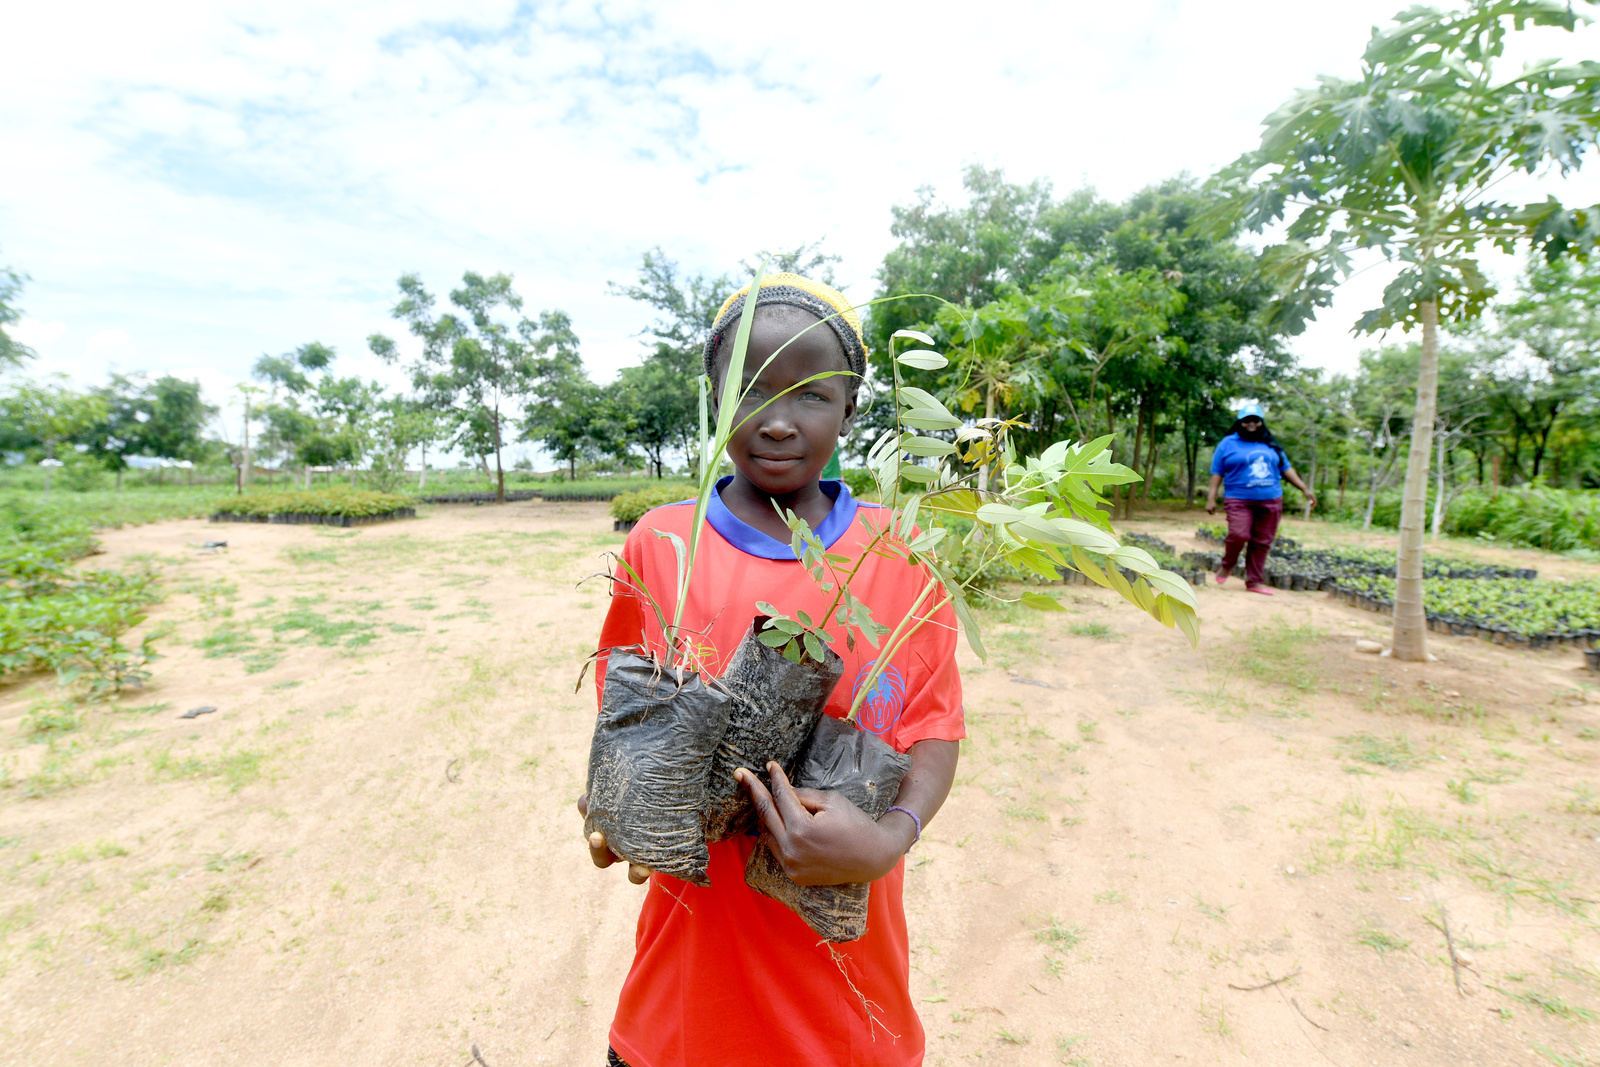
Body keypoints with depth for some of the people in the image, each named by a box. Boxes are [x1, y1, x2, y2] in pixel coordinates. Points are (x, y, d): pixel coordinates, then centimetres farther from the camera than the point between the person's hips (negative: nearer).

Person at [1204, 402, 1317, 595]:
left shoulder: (1270, 445, 17)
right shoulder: (1228, 444, 4)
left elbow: (1286, 469, 21)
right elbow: (1217, 472, 0)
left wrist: (1305, 489, 15)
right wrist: (1211, 498, -9)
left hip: (1270, 500, 4)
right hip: (1239, 500, -4)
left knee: (1262, 542, 2)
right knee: (1239, 535, -21)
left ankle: (1254, 581, 10)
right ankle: (1227, 565, 8)